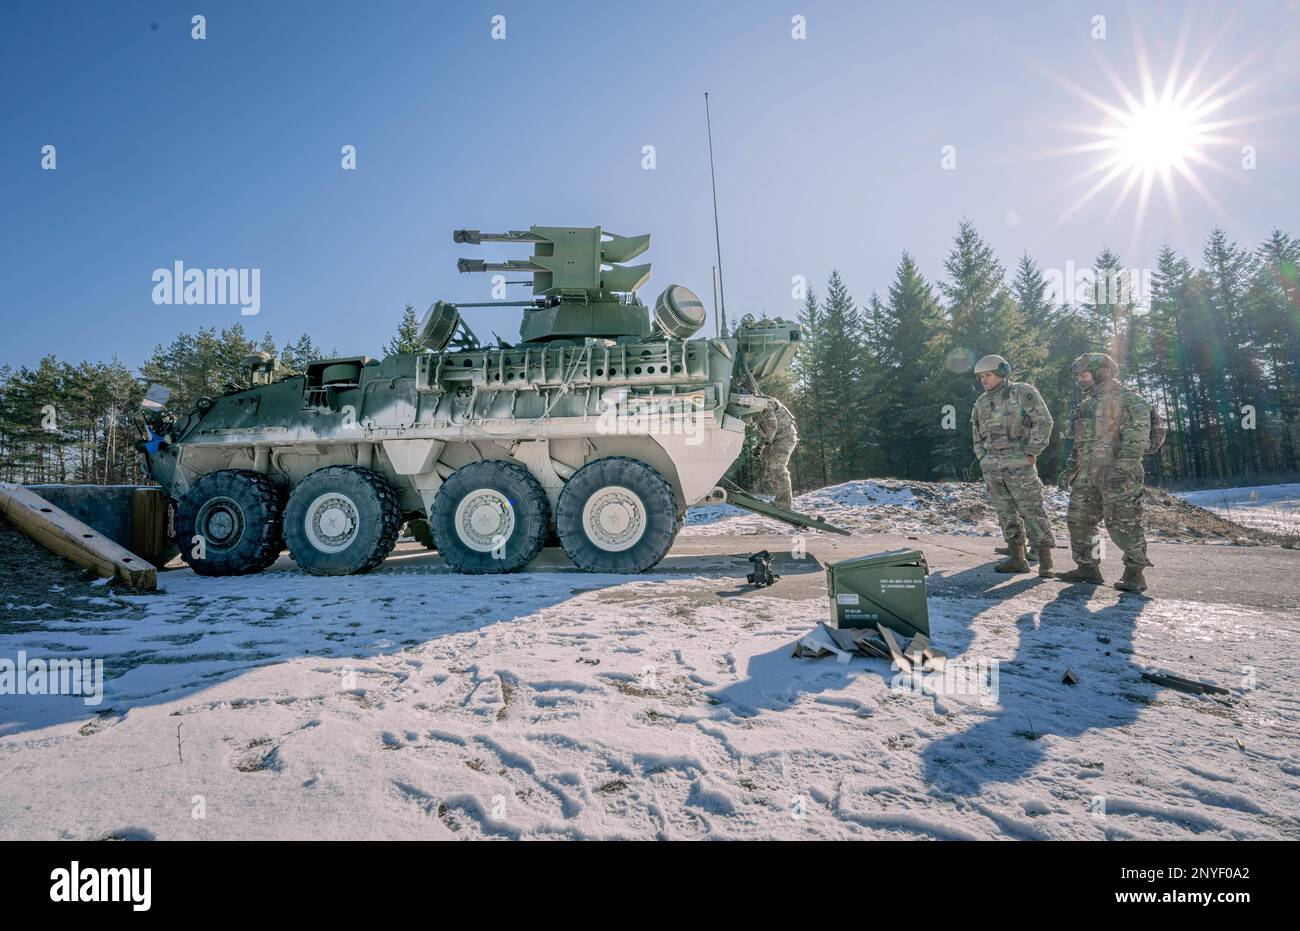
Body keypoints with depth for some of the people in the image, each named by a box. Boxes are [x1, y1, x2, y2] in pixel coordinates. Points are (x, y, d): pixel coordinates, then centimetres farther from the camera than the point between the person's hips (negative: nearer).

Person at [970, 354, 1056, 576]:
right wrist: (983, 458, 12)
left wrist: (1031, 453, -12)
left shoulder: (1023, 392, -4)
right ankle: (1017, 559, 14)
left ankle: (1045, 563, -2)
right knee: (1006, 513, 7)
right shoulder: (982, 402, 13)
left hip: (1019, 464, -6)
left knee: (1033, 512, -6)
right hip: (992, 467, 6)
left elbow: (1044, 421, -10)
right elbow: (976, 433, 24)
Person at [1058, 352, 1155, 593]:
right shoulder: (1089, 404, 21)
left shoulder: (1128, 399, -7)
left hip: (1117, 473, -9)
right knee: (1079, 519, 6)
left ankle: (1134, 574, 2)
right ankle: (1088, 568, 15)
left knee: (1123, 524, -7)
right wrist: (1071, 467, 19)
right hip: (1088, 473, 9)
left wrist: (1122, 467, -26)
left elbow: (1137, 435, -17)